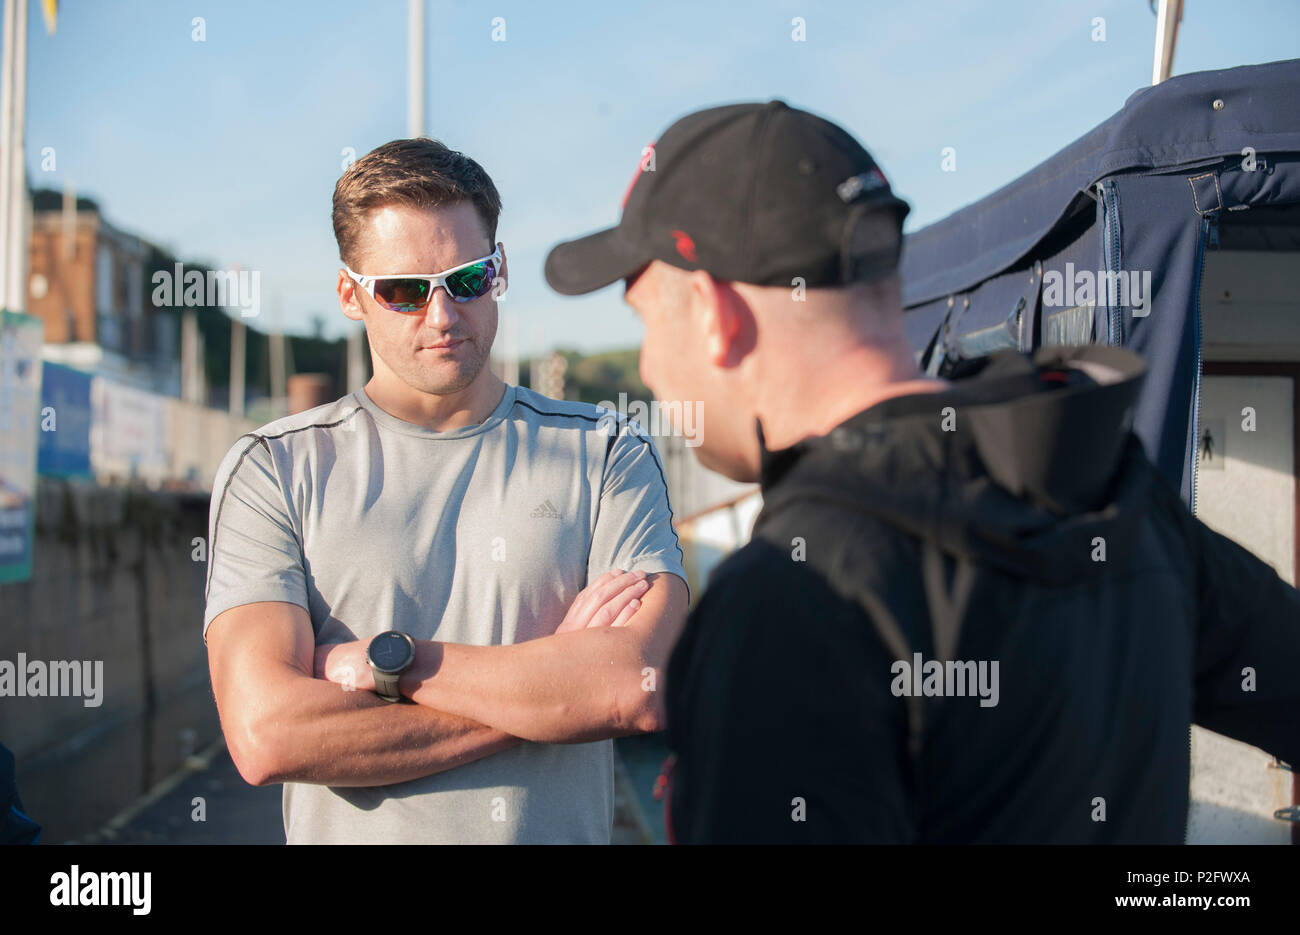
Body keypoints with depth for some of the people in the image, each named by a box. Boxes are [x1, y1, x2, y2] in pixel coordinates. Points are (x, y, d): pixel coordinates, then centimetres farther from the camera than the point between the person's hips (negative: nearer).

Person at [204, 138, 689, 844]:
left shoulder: (608, 456, 0)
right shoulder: (272, 470, -2)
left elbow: (644, 690, -15)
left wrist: (385, 662, -14)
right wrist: (552, 678, -14)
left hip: (565, 832, 1)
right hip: (354, 835, -1)